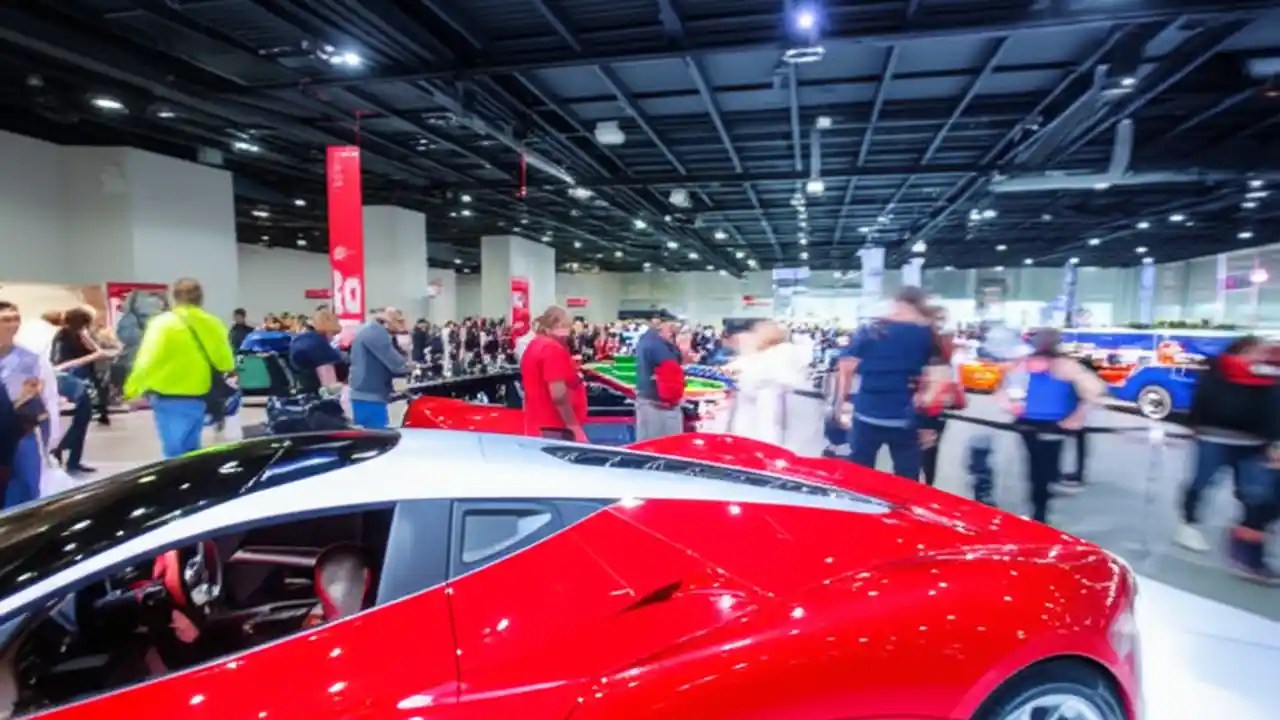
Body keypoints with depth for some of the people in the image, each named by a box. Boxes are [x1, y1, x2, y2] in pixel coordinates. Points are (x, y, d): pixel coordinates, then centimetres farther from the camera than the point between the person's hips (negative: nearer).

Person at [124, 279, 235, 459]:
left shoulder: (163, 323, -9)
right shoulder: (212, 324, 3)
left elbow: (147, 361, -15)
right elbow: (226, 363, 8)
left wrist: (132, 390, -8)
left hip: (168, 398, -4)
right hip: (197, 397, 4)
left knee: (176, 453, 3)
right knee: (190, 451, 15)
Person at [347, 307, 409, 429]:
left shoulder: (366, 329, 18)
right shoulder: (376, 332, -15)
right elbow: (395, 363, -20)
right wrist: (409, 367, -2)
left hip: (361, 394, 11)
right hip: (371, 397, -11)